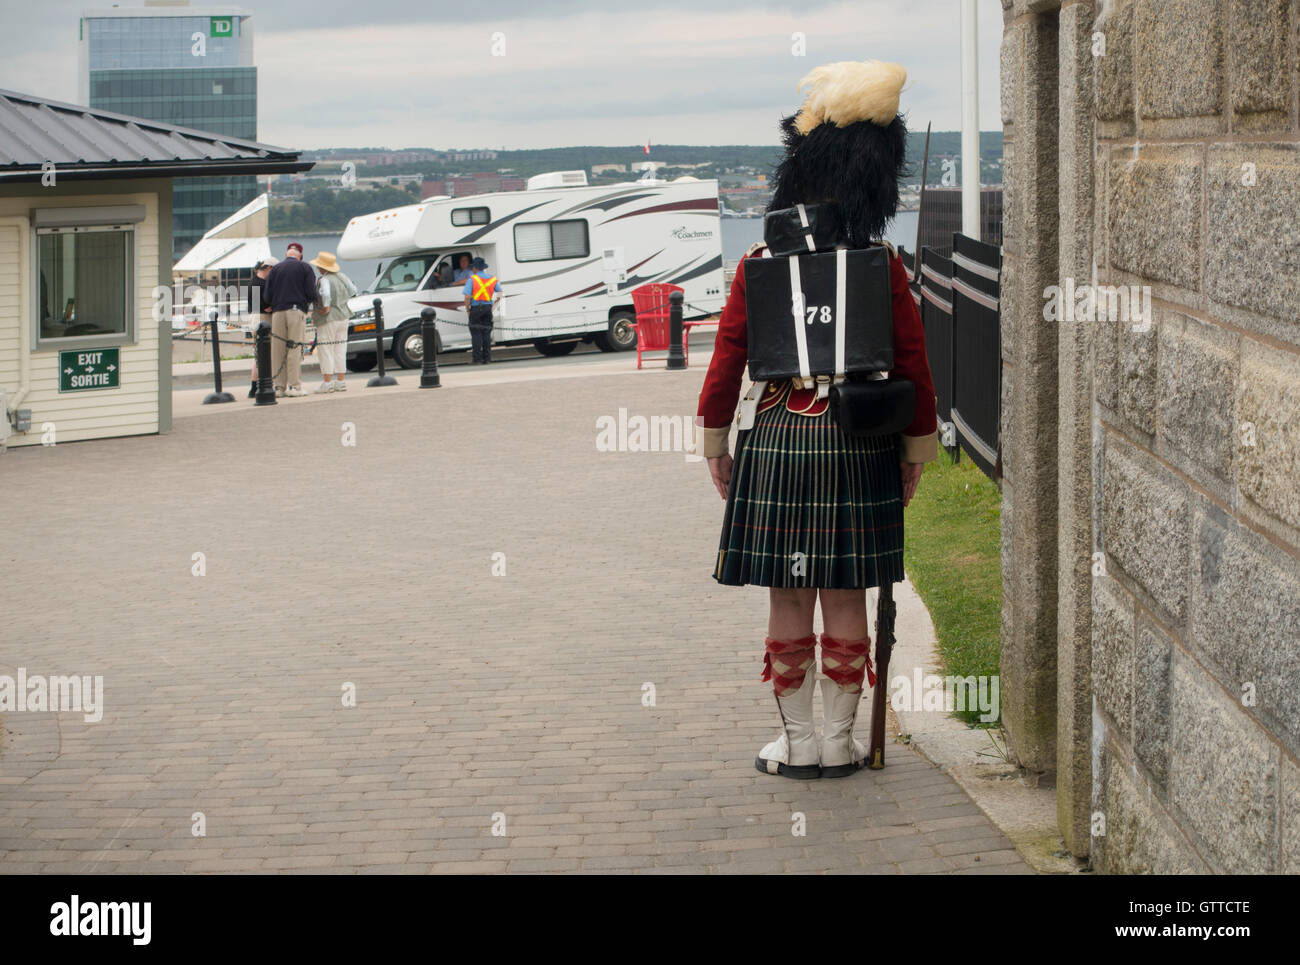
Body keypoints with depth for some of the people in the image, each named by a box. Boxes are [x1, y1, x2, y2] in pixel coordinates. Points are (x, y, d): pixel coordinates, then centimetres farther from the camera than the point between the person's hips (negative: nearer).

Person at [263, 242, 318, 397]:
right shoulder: (305, 268, 5)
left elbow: (268, 296, 8)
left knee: (277, 350, 5)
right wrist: (308, 303, 17)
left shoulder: (275, 269, 13)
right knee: (295, 349, -3)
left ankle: (279, 386, 3)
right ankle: (294, 386, -8)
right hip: (297, 311, -3)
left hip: (277, 313, 3)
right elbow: (311, 293, -3)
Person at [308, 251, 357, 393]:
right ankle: (340, 381, 13)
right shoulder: (342, 277, 5)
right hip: (343, 316, 7)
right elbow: (353, 290, 15)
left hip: (327, 319, -7)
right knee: (340, 350, 11)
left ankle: (326, 382, 0)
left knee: (326, 351, -1)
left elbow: (326, 294, -35)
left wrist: (326, 307, -22)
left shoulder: (324, 280, -17)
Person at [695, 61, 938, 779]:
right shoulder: (881, 266, -5)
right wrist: (917, 450, 10)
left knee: (788, 600, 7)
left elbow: (727, 356, 0)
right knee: (846, 598, 7)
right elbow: (913, 362, -1)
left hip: (778, 440, 0)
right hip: (859, 447, 0)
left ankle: (797, 742, 12)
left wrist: (714, 442, 10)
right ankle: (839, 742, 13)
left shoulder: (760, 263, -4)